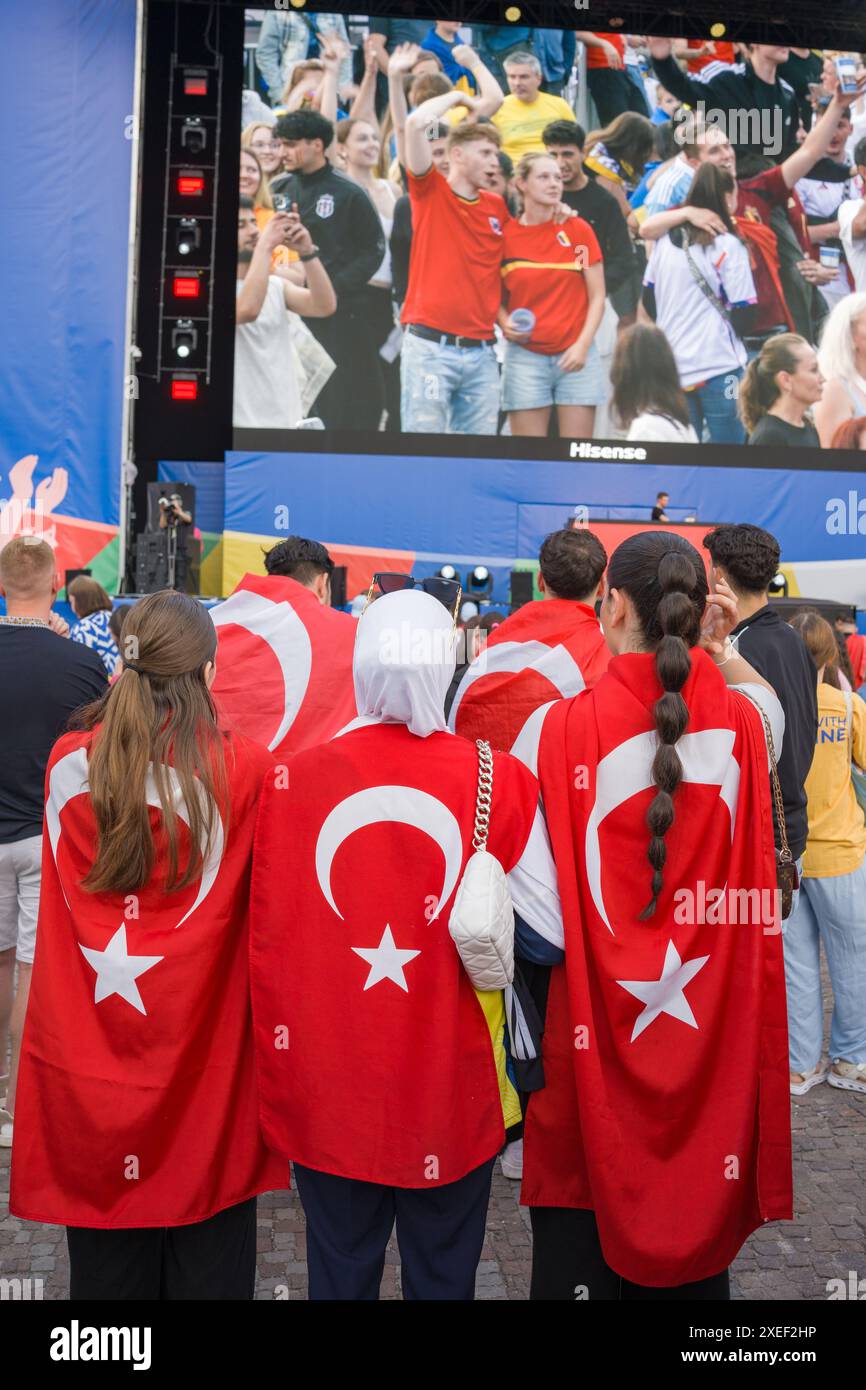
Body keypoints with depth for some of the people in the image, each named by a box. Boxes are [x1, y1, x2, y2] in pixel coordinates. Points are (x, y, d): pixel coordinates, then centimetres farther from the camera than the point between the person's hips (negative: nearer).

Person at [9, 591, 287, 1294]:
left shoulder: (67, 762, -5)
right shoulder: (243, 768, -15)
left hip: (85, 1064, 3)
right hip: (202, 1066, -2)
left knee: (107, 1263, 19)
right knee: (206, 1259, 15)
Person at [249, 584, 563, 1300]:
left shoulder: (295, 779, -11)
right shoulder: (499, 781, -14)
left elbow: (268, 936, -3)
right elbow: (558, 925, -9)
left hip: (327, 1090, 1)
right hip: (451, 1090, 0)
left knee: (340, 1272, 19)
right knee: (443, 1273, 18)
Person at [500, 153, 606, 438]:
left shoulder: (578, 229, 3)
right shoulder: (504, 234, 2)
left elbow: (597, 296, 3)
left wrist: (583, 344, -9)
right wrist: (505, 323, -9)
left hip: (576, 354, 1)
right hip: (524, 356, 0)